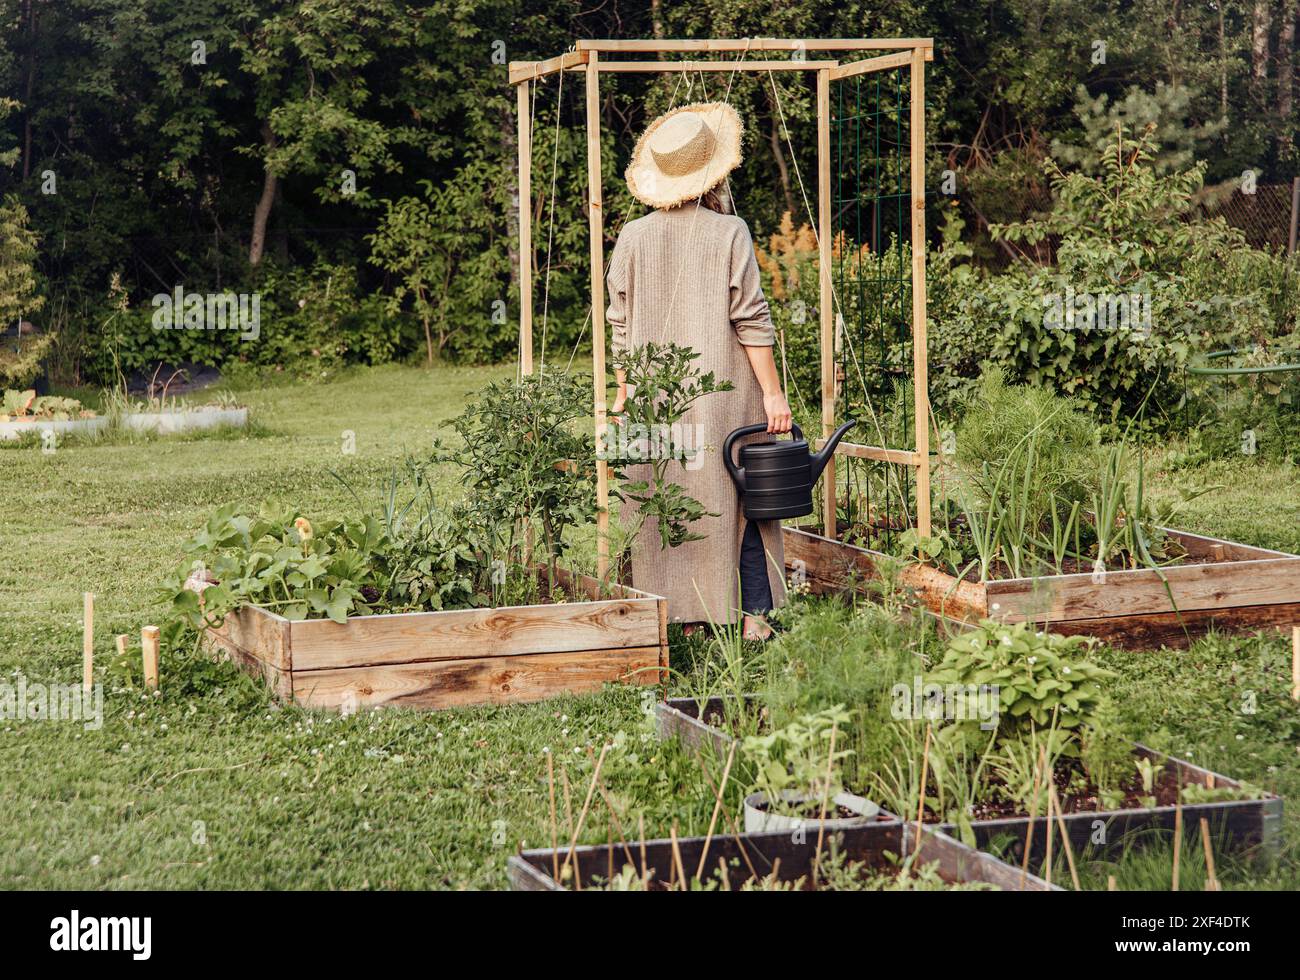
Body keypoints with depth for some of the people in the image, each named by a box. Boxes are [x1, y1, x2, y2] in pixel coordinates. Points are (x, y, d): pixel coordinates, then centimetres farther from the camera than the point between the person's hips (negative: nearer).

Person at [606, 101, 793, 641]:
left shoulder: (633, 237, 1)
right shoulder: (728, 232, -8)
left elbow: (621, 326, 5)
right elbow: (751, 320, -9)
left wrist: (624, 392, 15)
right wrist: (773, 393, -5)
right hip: (724, 393, -3)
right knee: (743, 499, 7)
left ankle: (684, 617, 9)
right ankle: (754, 614, 7)